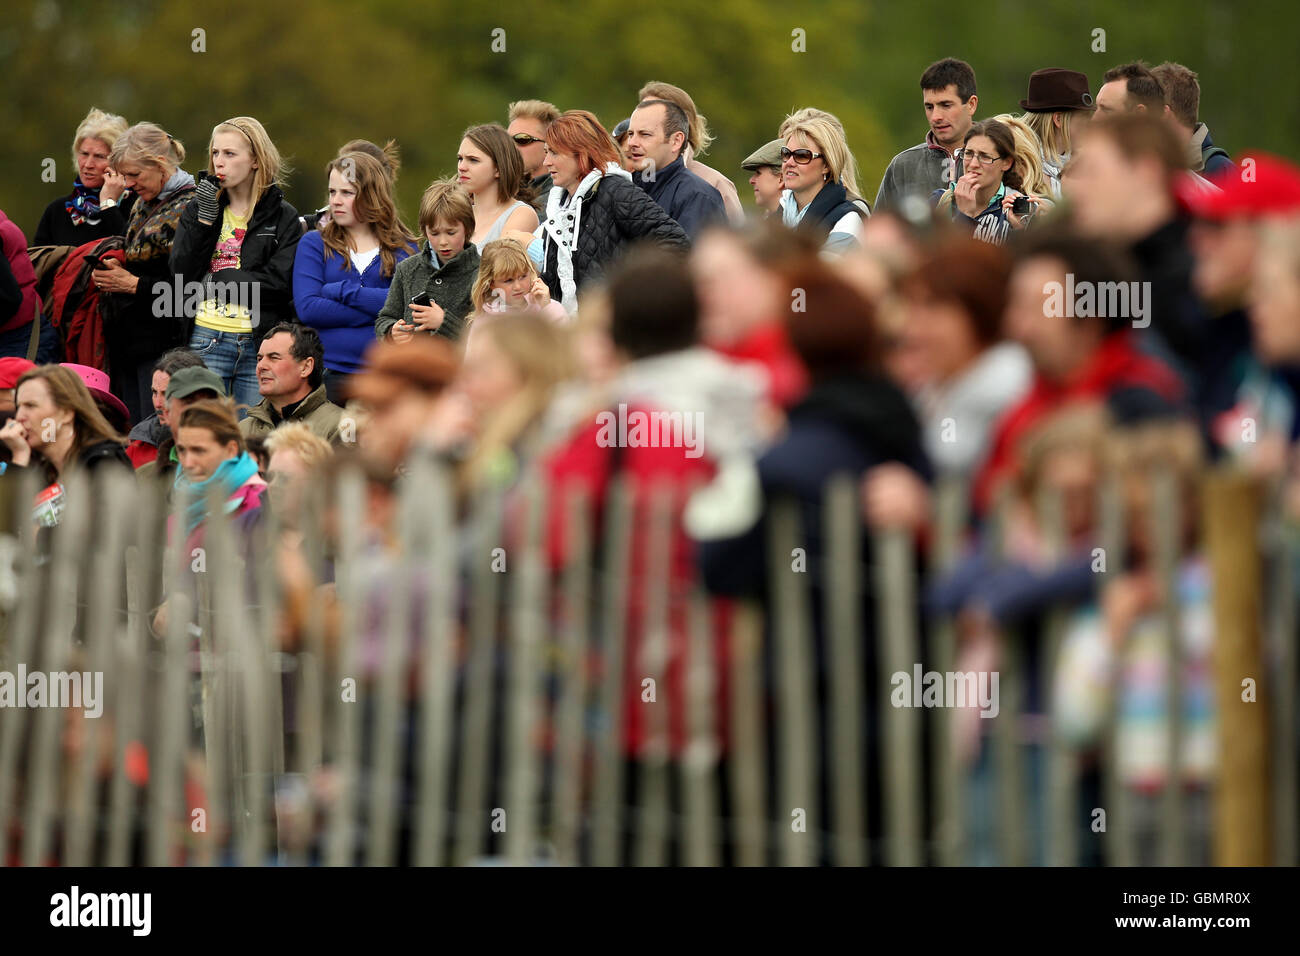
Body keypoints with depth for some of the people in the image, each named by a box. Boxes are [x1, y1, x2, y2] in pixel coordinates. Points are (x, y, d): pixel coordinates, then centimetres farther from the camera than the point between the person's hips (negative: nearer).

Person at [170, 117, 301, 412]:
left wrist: (214, 282, -8)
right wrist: (204, 219, -8)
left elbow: (279, 282, -8)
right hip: (207, 340, 2)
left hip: (259, 343, -1)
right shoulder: (196, 209, 11)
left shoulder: (283, 216, 3)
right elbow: (182, 272, 0)